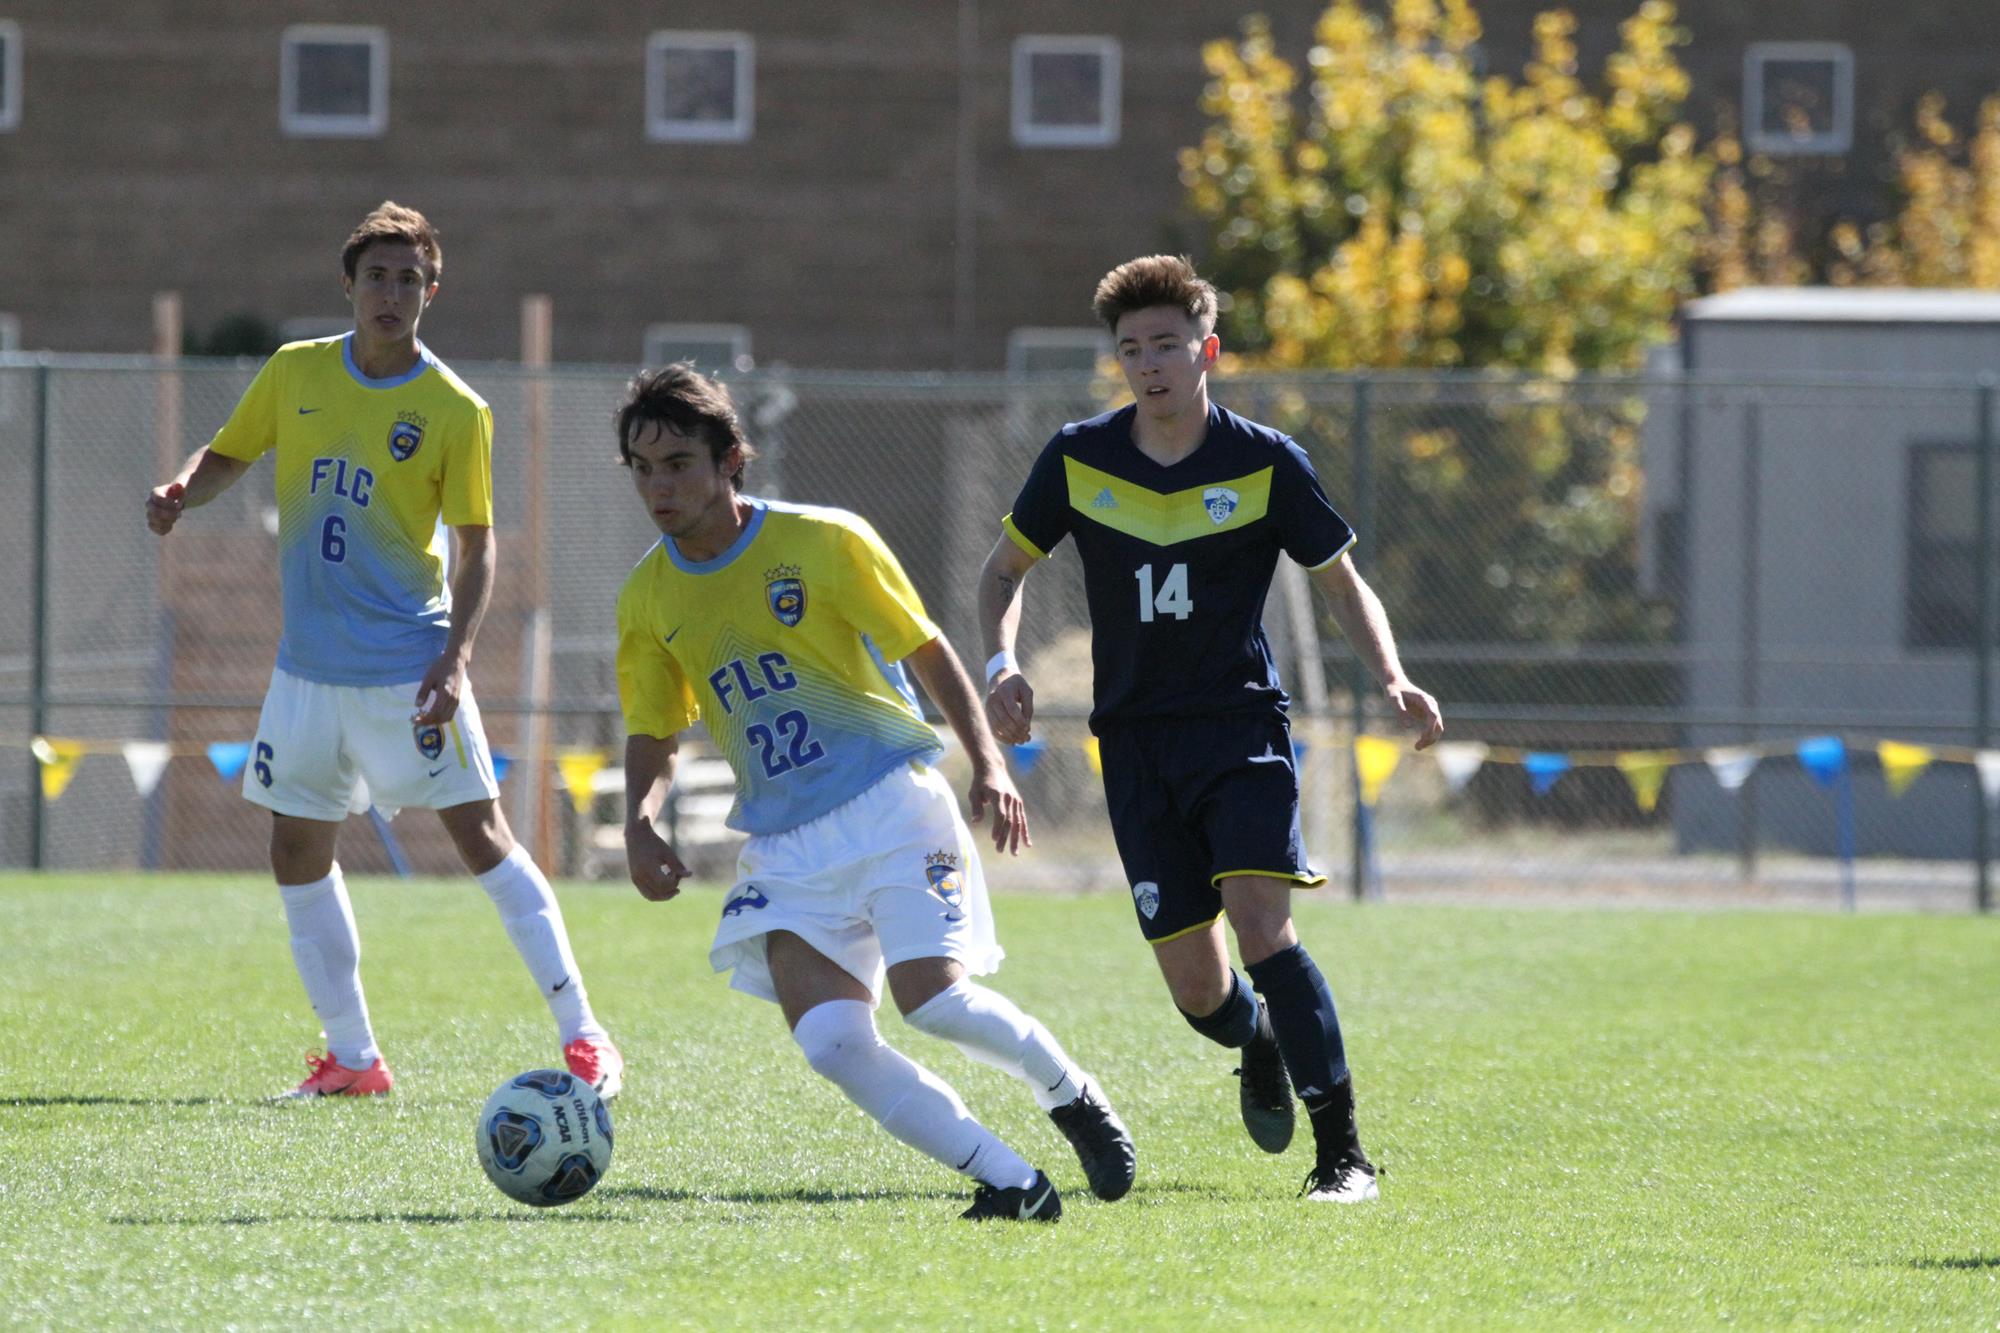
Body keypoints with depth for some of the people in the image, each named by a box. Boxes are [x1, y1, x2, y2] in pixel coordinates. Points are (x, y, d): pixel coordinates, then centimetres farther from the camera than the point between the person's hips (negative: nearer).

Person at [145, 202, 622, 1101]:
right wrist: (182, 492, -7)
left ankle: (582, 1037, -4)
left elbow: (475, 548, -4)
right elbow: (227, 456, 16)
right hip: (309, 666, 5)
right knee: (298, 852, 6)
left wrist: (454, 657, -16)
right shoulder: (295, 375, 3)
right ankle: (351, 1057, 16)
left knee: (480, 833, -9)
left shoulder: (455, 411, -8)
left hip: (408, 666, -5)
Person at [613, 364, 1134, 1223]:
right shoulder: (649, 599, 6)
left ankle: (1072, 1097, 11)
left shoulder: (823, 542, -6)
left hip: (890, 804, -4)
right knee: (829, 1043, -17)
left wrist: (986, 763, -10)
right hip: (784, 846, 4)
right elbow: (653, 733, 18)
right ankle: (1013, 1183, -8)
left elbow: (926, 652, 1)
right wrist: (640, 822, -1)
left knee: (933, 997, -20)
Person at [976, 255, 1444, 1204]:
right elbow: (1006, 566, 16)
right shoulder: (1079, 460, 2)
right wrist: (1002, 663, -4)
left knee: (1262, 926, -23)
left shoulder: (1266, 464, -3)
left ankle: (1343, 1151, -17)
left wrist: (1392, 680, -10)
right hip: (1135, 740, 2)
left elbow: (1343, 586, 7)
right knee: (1195, 989, -1)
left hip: (1241, 725, -2)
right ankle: (1259, 1046, 37)